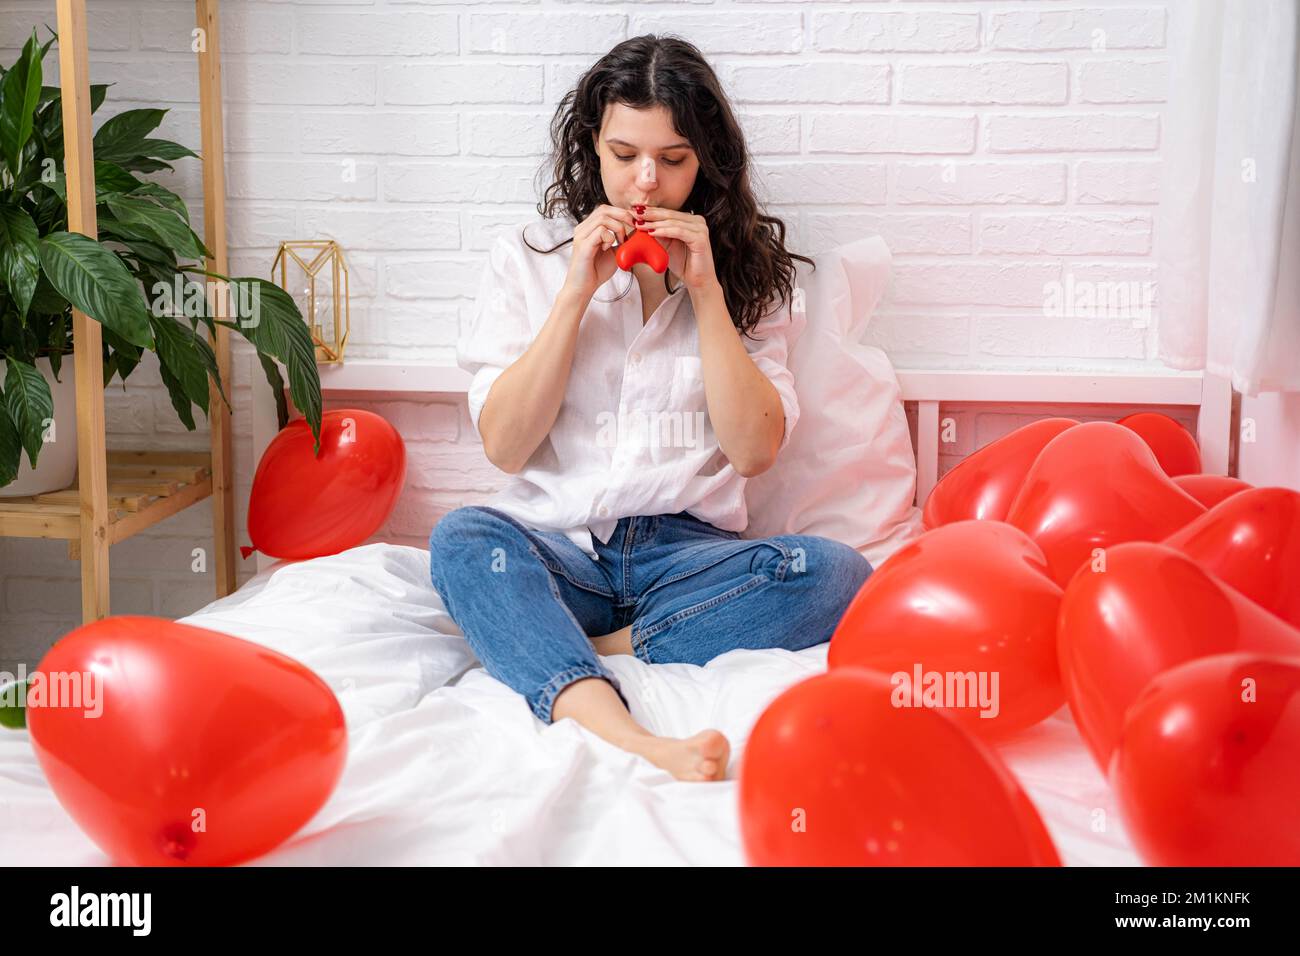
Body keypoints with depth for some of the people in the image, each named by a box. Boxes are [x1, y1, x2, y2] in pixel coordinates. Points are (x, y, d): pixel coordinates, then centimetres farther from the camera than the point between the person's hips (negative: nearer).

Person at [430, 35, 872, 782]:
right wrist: (575, 294, -9)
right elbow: (504, 446, -2)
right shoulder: (529, 257, 8)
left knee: (836, 573, -28)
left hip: (689, 548, 1)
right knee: (463, 539, -33)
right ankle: (631, 740, -49)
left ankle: (554, 647, -22)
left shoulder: (748, 267, 9)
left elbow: (754, 451, -2)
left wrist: (705, 291, -7)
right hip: (557, 546, 0)